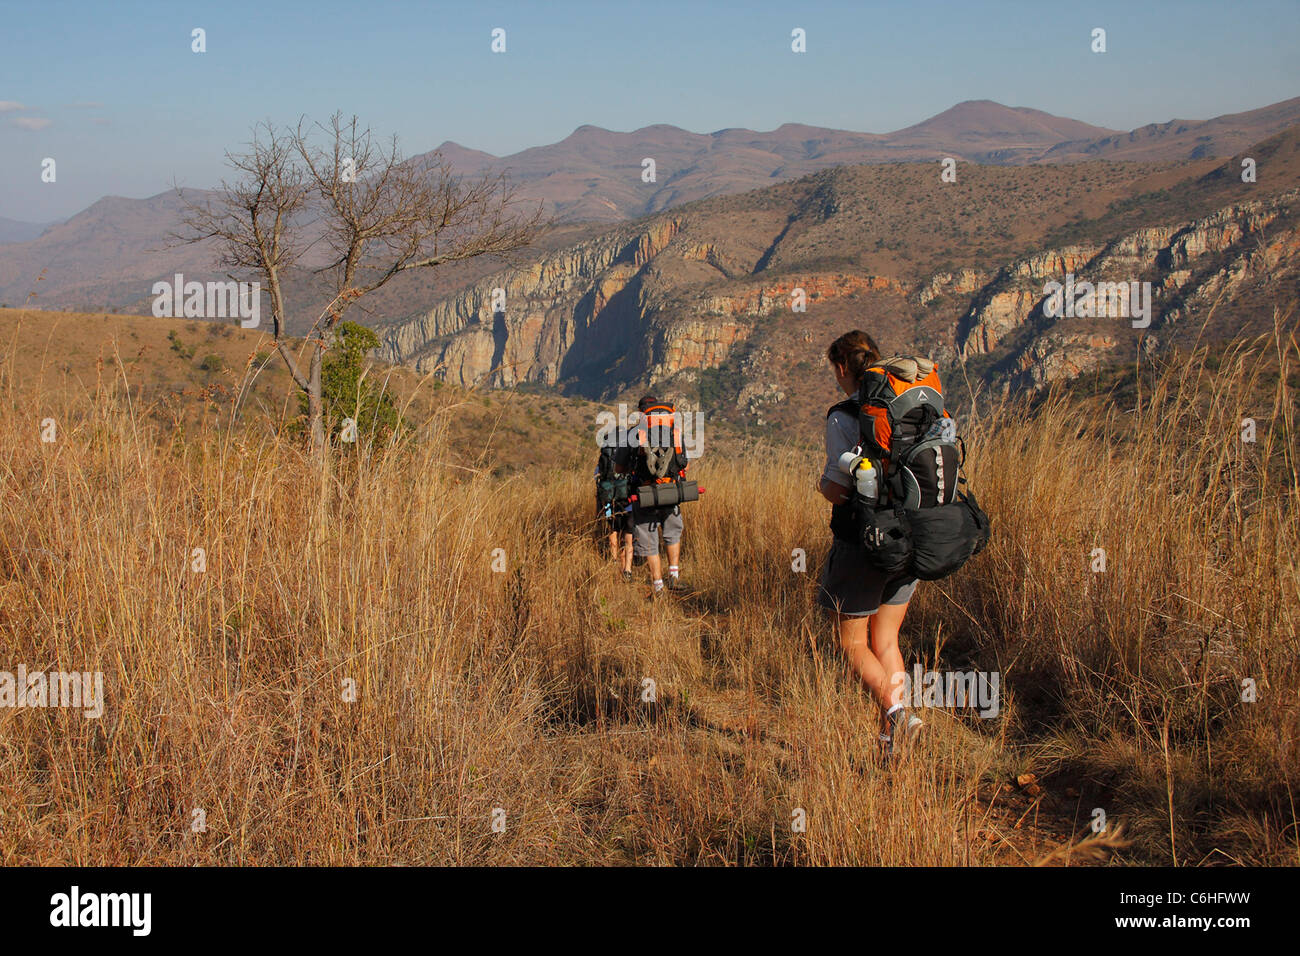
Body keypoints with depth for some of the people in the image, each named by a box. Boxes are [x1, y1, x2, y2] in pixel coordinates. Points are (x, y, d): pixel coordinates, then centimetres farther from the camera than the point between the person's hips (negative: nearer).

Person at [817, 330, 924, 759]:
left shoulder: (843, 418, -14)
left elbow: (839, 489, -17)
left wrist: (822, 483, 4)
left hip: (862, 543, -6)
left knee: (852, 643, 7)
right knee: (886, 640, 15)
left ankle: (893, 709, -17)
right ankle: (889, 736, 11)